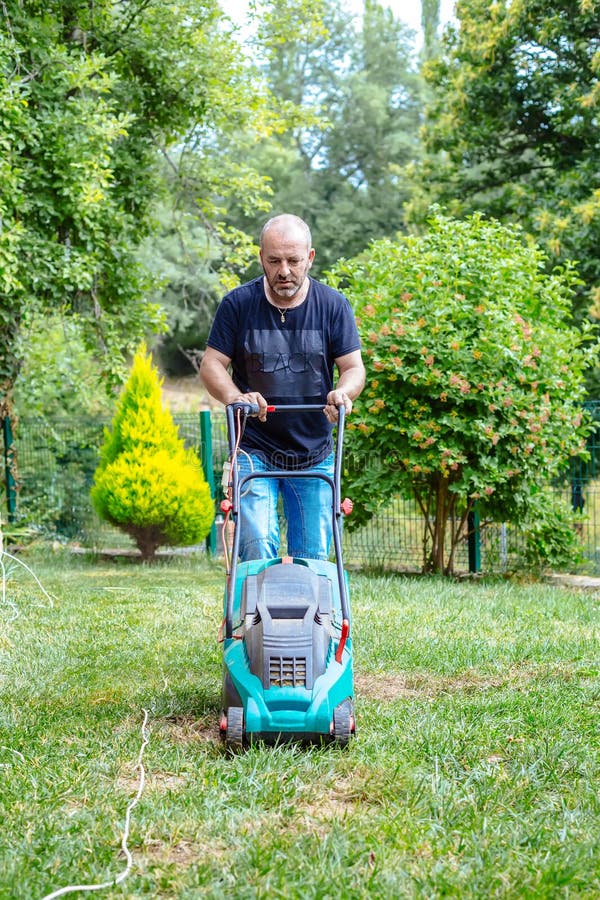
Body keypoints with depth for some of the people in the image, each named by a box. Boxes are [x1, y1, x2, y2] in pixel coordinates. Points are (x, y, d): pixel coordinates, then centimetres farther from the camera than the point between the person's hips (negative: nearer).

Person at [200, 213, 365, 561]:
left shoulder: (334, 306, 0)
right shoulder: (238, 304, -3)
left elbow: (354, 367, 0)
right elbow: (212, 364, -2)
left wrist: (343, 392, -23)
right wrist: (234, 396, -24)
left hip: (315, 456, 2)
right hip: (253, 451, -2)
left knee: (313, 556, 4)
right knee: (258, 548, -15)